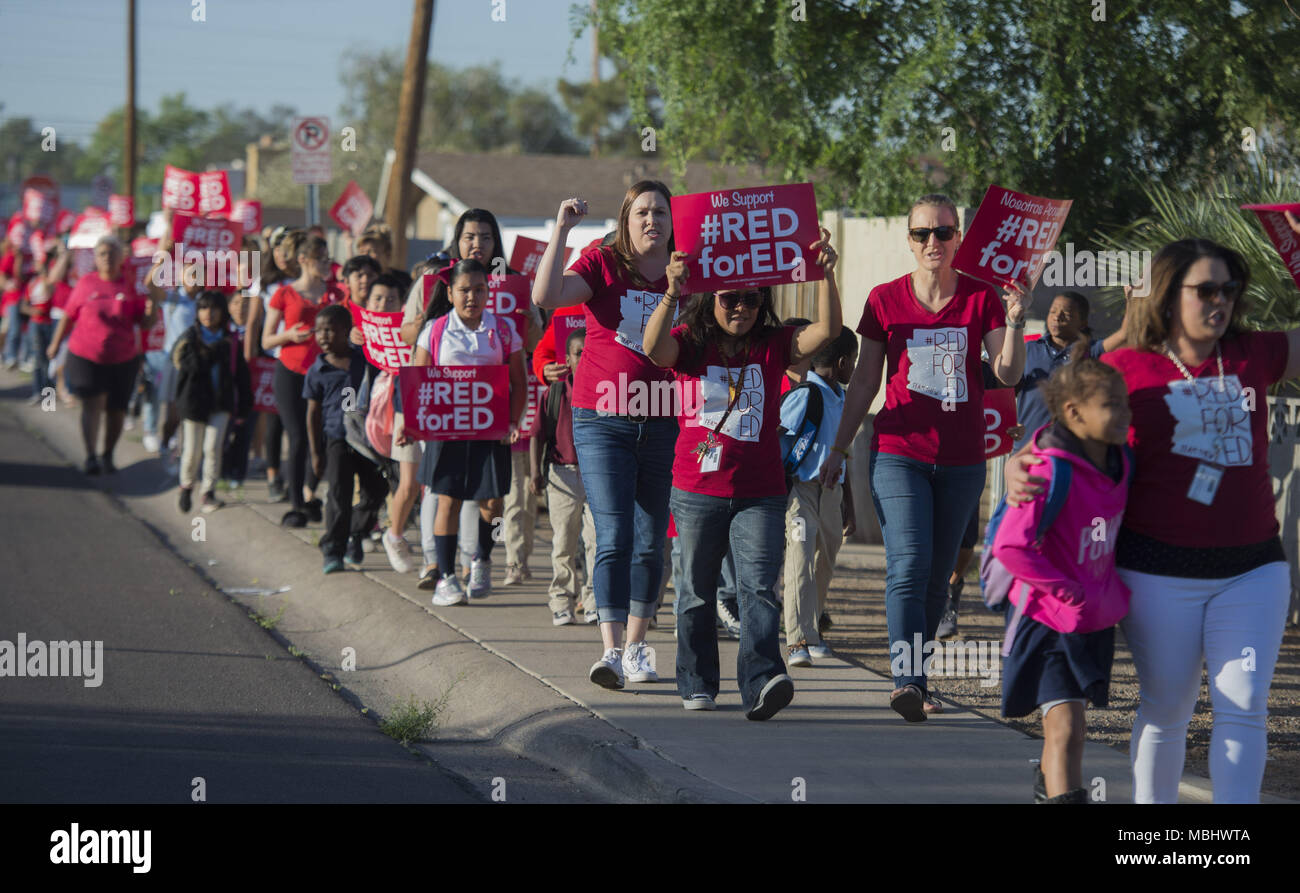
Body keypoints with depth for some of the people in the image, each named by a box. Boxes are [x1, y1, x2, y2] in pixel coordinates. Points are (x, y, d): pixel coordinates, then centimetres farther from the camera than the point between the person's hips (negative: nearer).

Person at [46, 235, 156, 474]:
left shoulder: (131, 286, 0)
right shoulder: (86, 283, 0)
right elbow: (68, 316, 9)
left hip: (123, 360, 2)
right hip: (86, 357, -2)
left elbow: (145, 323, -1)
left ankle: (107, 456, 26)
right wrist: (55, 344, 14)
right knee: (92, 405, -13)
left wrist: (150, 310, -22)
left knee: (116, 410, 9)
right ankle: (90, 457, -15)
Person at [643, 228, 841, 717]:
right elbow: (654, 349, -22)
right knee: (697, 591, 11)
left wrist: (826, 277, -26)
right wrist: (671, 295, -38)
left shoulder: (773, 347, 4)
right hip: (696, 492, 0)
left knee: (758, 585, -14)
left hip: (759, 495, 0)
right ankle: (697, 685, 24)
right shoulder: (690, 345, 0)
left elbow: (827, 330, -10)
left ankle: (762, 681, -24)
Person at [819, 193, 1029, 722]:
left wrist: (1015, 322, -20)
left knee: (938, 574, 7)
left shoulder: (980, 299, 3)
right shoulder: (885, 300, 3)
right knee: (909, 564, -17)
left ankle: (917, 679, 19)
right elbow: (865, 380, 10)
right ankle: (907, 681, -24)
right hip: (899, 452, -2)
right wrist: (839, 448, 10)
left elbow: (1007, 375, -4)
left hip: (962, 460, 2)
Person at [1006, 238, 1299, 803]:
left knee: (1244, 707, -2)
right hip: (1161, 572, -3)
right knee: (1166, 709, 7)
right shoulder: (1127, 368, -5)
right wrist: (1019, 466, -24)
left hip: (1251, 568, 3)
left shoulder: (1253, 357, 5)